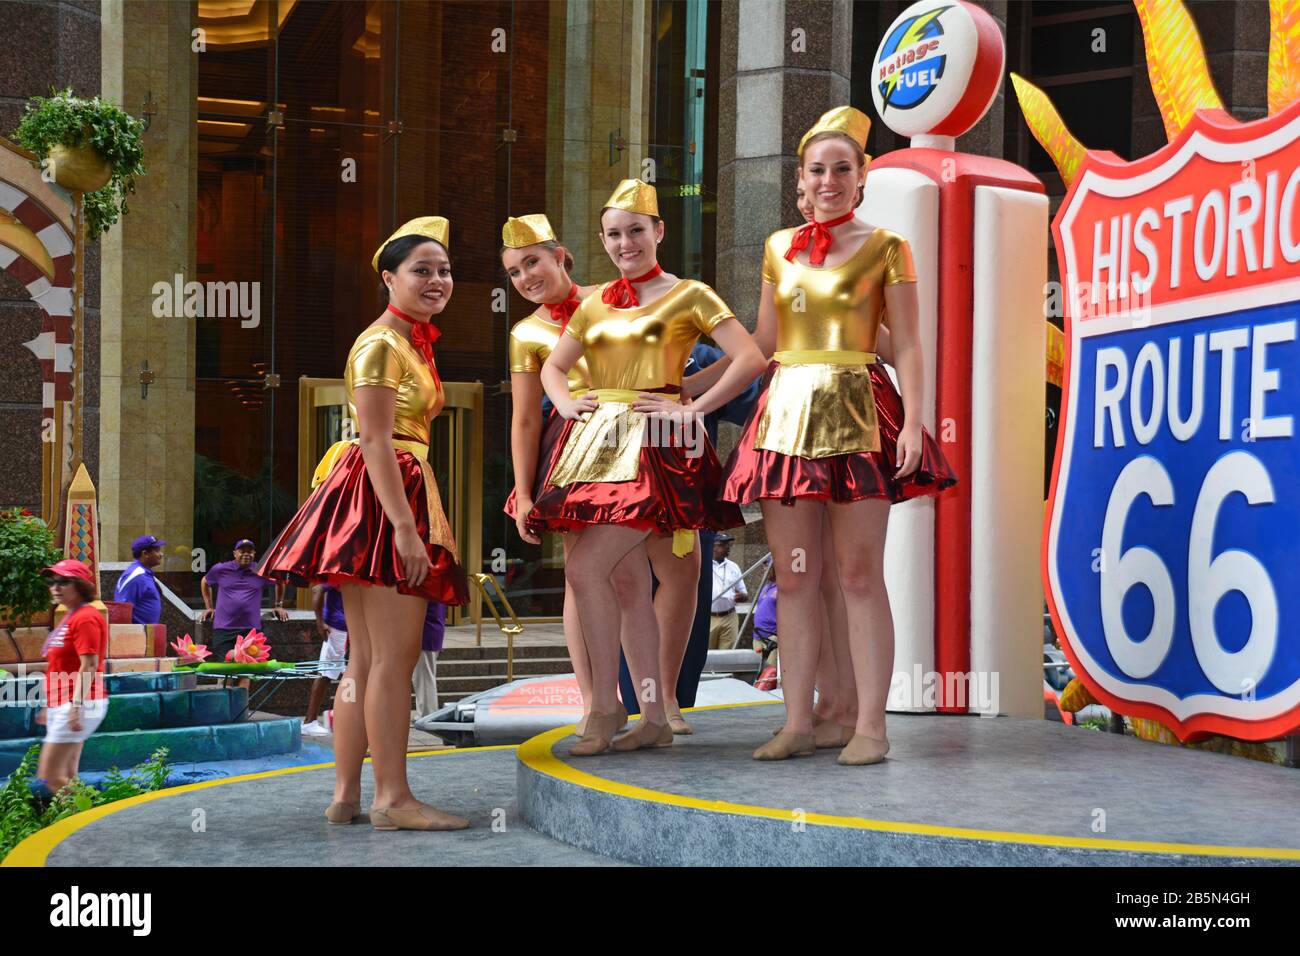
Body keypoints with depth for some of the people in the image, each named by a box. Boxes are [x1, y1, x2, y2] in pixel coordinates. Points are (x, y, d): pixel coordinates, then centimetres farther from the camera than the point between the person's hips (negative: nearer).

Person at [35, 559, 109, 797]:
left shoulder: (86, 618, -13)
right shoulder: (69, 618, 19)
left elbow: (89, 665, -20)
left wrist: (76, 707, -26)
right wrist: (50, 706, 24)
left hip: (79, 704, -10)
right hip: (63, 705, 10)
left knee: (49, 776, -11)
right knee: (66, 777, 10)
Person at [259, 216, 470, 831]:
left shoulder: (411, 343, 21)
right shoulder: (381, 346, -10)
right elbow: (376, 440, -18)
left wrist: (415, 520, 24)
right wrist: (404, 525, -24)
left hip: (396, 498, 10)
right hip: (384, 501, -10)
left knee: (365, 659, 9)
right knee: (395, 655, -10)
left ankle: (345, 797, 13)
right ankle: (393, 799, -8)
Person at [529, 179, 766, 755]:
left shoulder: (689, 296, 1)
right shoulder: (595, 304, 17)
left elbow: (750, 359, -8)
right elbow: (553, 366, 26)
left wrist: (692, 411, -12)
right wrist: (566, 403, 5)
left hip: (652, 447, -6)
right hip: (598, 443, 6)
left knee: (585, 566, -18)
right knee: (629, 582, 6)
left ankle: (605, 707, -9)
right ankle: (654, 719, 12)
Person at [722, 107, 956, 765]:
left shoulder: (885, 248, 5)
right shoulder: (779, 248, 16)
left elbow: (906, 345, 1)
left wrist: (913, 420, -11)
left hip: (856, 415, -4)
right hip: (786, 414, 4)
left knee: (859, 575, -6)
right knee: (793, 577, 3)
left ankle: (870, 726, -2)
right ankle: (797, 722, 8)